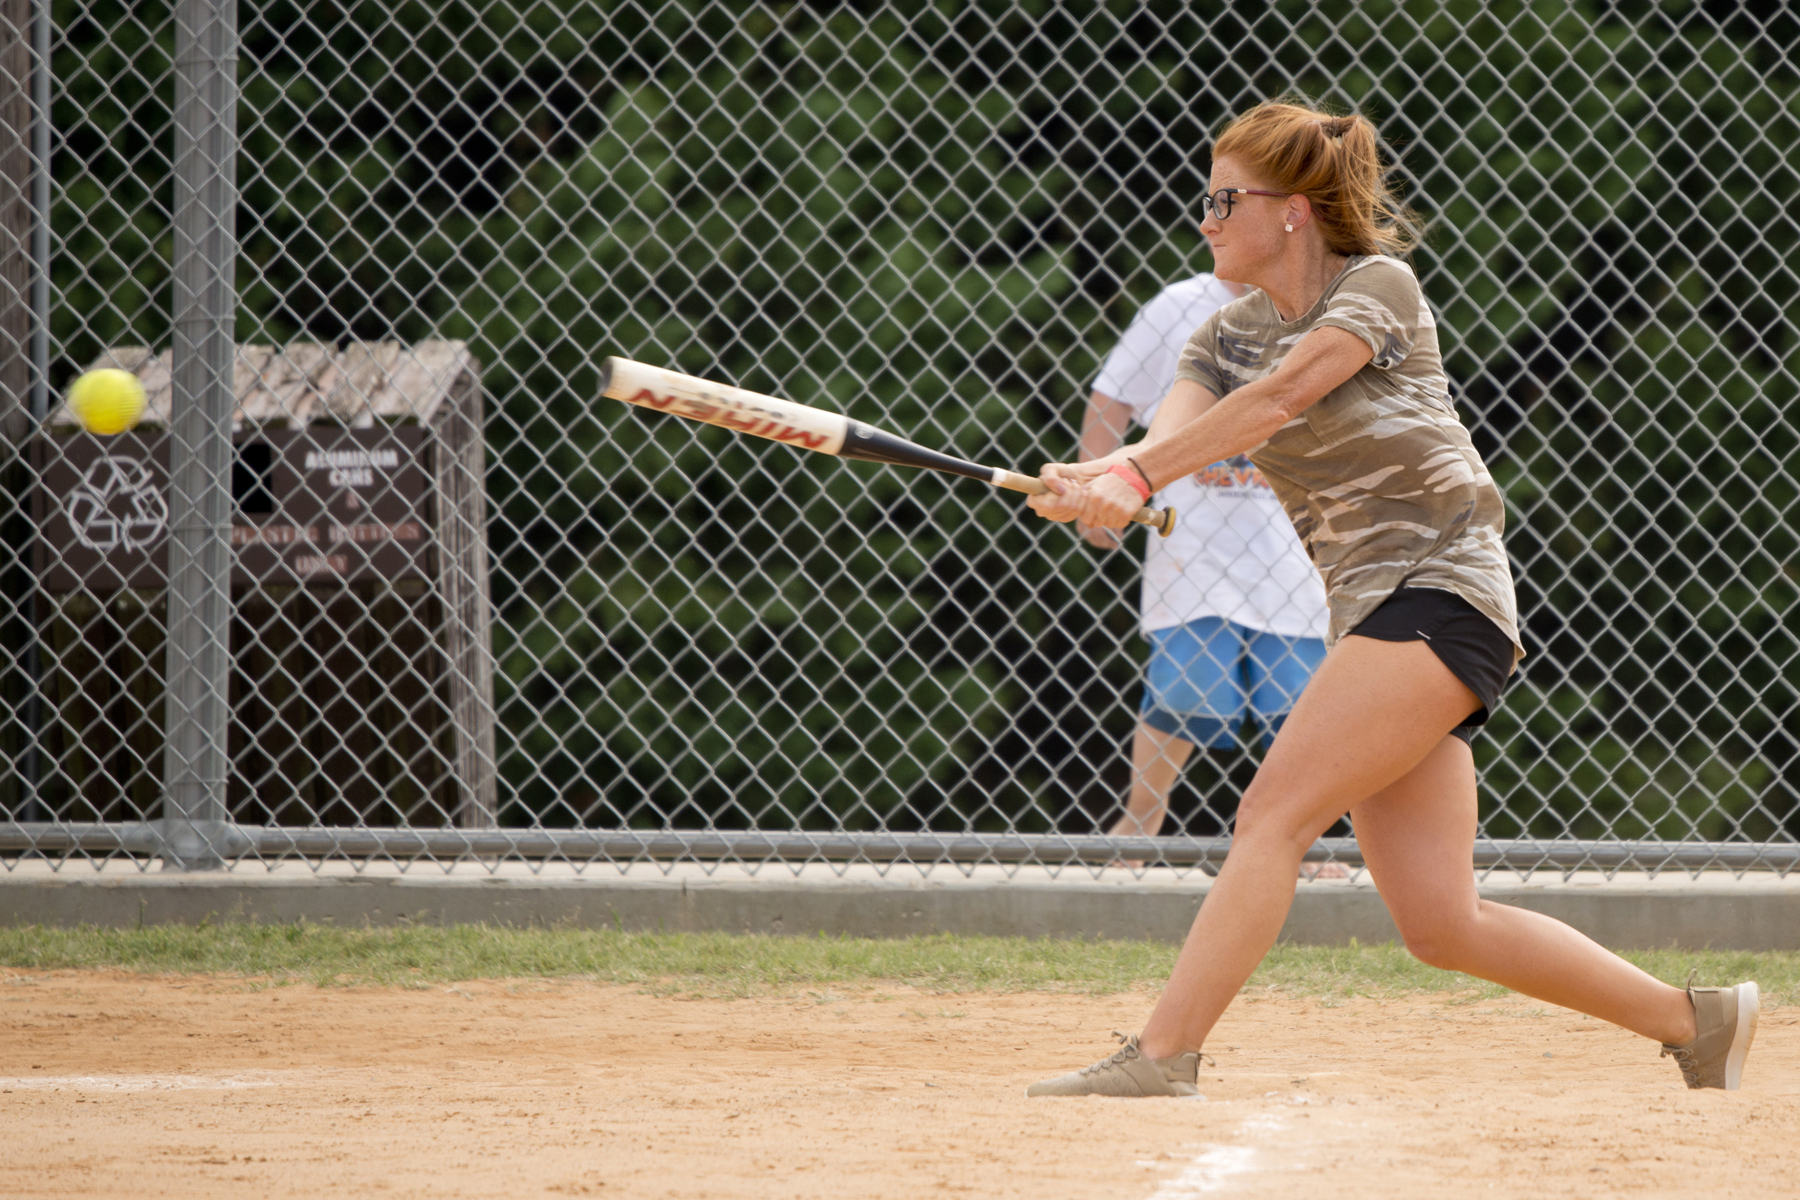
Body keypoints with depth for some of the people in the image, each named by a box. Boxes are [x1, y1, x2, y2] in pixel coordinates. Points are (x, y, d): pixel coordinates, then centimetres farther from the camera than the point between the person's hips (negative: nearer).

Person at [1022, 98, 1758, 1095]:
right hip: (1368, 620, 8)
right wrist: (1089, 480, -29)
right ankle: (1695, 1020, 13)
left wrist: (1133, 478, -34)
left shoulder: (1380, 286, -5)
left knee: (1271, 816, -20)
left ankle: (1160, 1058, -25)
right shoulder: (1229, 335, 15)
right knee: (1443, 928, 1)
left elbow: (1278, 397, -22)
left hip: (1443, 592, -8)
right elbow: (1171, 433, -5)